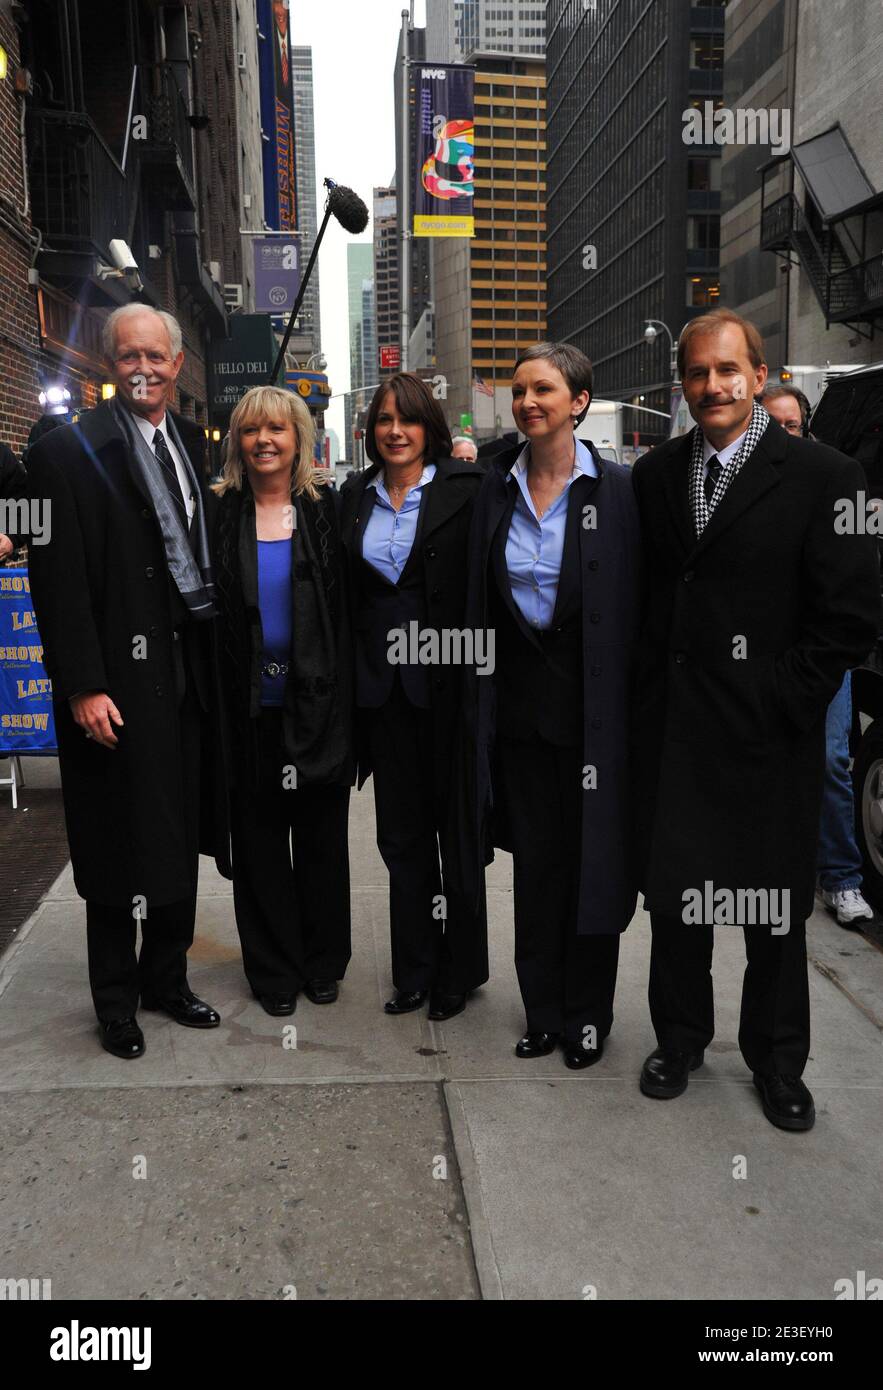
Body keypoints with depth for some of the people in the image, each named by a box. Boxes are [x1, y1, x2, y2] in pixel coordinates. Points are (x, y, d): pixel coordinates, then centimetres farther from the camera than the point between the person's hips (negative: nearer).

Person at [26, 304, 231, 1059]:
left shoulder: (193, 443, 11)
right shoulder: (70, 451, -7)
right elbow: (58, 578, -12)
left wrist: (214, 658, 7)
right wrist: (83, 685, -17)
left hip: (188, 671, 6)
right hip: (118, 679, -6)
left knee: (182, 834, 15)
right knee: (119, 845, 5)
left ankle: (166, 977, 33)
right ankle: (116, 1001, 24)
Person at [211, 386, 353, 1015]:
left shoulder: (327, 509, 2)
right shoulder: (220, 513, 4)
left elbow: (351, 606, 0)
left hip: (318, 699, 0)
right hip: (250, 704, 1)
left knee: (321, 836, 9)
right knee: (260, 839, 9)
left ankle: (323, 963, 28)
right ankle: (274, 969, 26)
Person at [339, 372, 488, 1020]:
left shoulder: (465, 487, -4)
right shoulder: (355, 496, 10)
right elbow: (345, 592, 13)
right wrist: (354, 674, 8)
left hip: (447, 679, -4)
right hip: (383, 682, 4)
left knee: (454, 824, 8)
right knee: (401, 832, 12)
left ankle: (460, 968, 24)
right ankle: (414, 971, 27)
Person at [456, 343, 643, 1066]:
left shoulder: (615, 488, -4)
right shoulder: (497, 487, 6)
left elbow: (633, 602, -5)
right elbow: (478, 602, 8)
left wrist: (628, 700, -9)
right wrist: (481, 700, 4)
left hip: (588, 697, -3)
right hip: (518, 695, 4)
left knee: (591, 856, 6)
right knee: (534, 858, 12)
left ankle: (587, 1016, 24)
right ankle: (543, 1011, 28)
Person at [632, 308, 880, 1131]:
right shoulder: (654, 474, 7)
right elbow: (644, 596, 10)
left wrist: (784, 701, -12)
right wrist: (644, 695, 2)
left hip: (768, 731, -3)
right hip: (670, 728, 3)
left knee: (773, 907, 12)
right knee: (673, 892, 14)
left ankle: (777, 1060, 33)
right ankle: (680, 1039, 35)